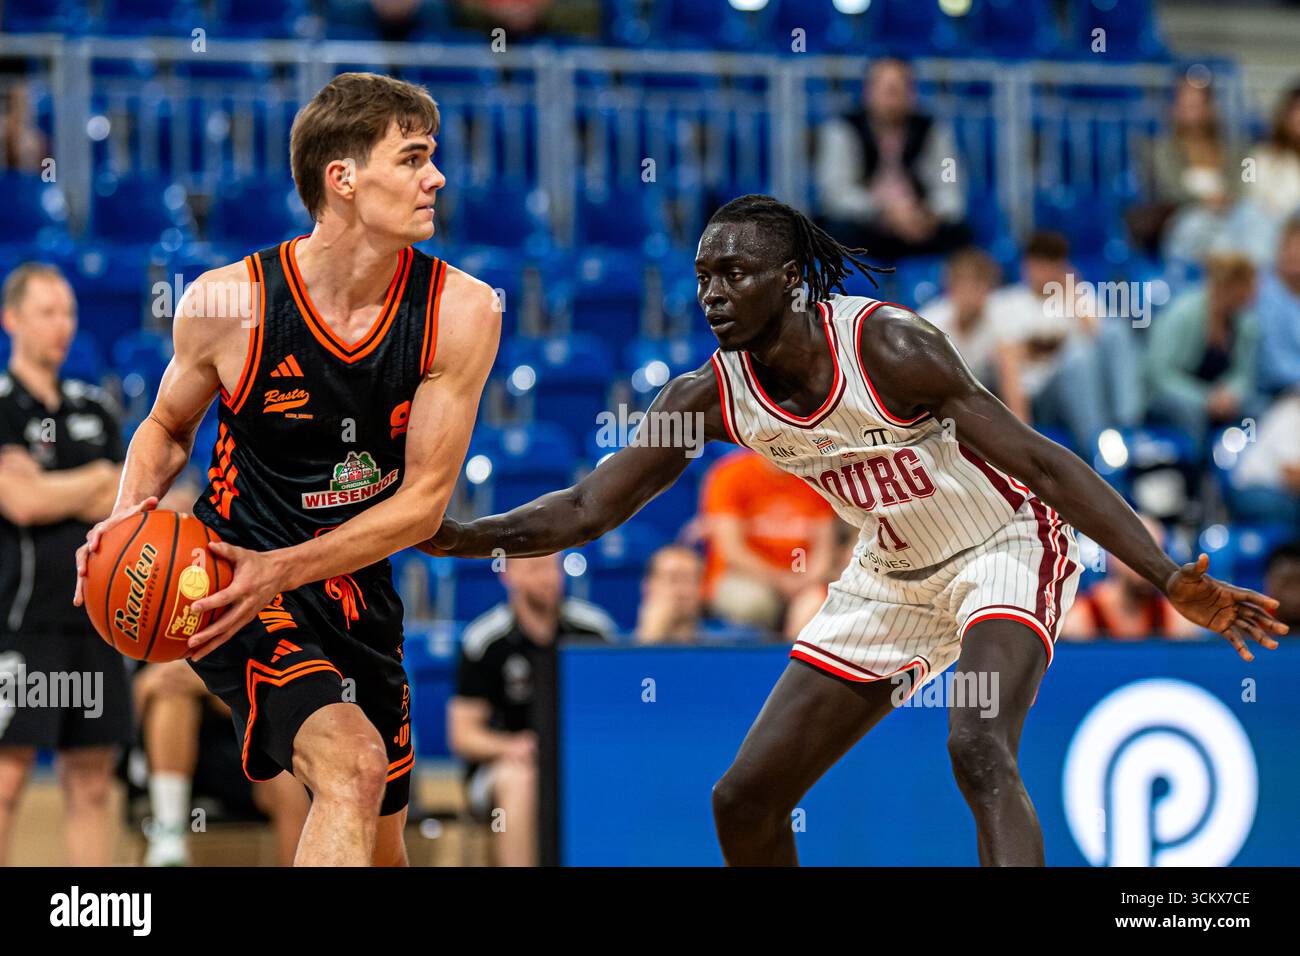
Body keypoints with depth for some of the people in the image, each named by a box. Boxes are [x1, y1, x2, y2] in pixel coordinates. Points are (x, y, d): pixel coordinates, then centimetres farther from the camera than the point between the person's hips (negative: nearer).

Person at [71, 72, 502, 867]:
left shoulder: (461, 313, -14)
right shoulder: (227, 303, -17)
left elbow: (425, 499, -13)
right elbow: (169, 424, 4)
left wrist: (283, 569, -24)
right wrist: (132, 511, -17)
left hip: (358, 584, 4)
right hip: (232, 574, -4)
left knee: (381, 844, 17)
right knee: (352, 768, -29)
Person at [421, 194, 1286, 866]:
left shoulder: (888, 347, -27)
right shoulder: (708, 397, -11)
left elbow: (1041, 462, -25)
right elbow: (587, 509, -5)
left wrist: (1173, 581, -30)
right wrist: (457, 536, -21)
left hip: (1003, 552, -6)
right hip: (890, 581, 7)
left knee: (979, 749, -34)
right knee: (745, 801, 4)